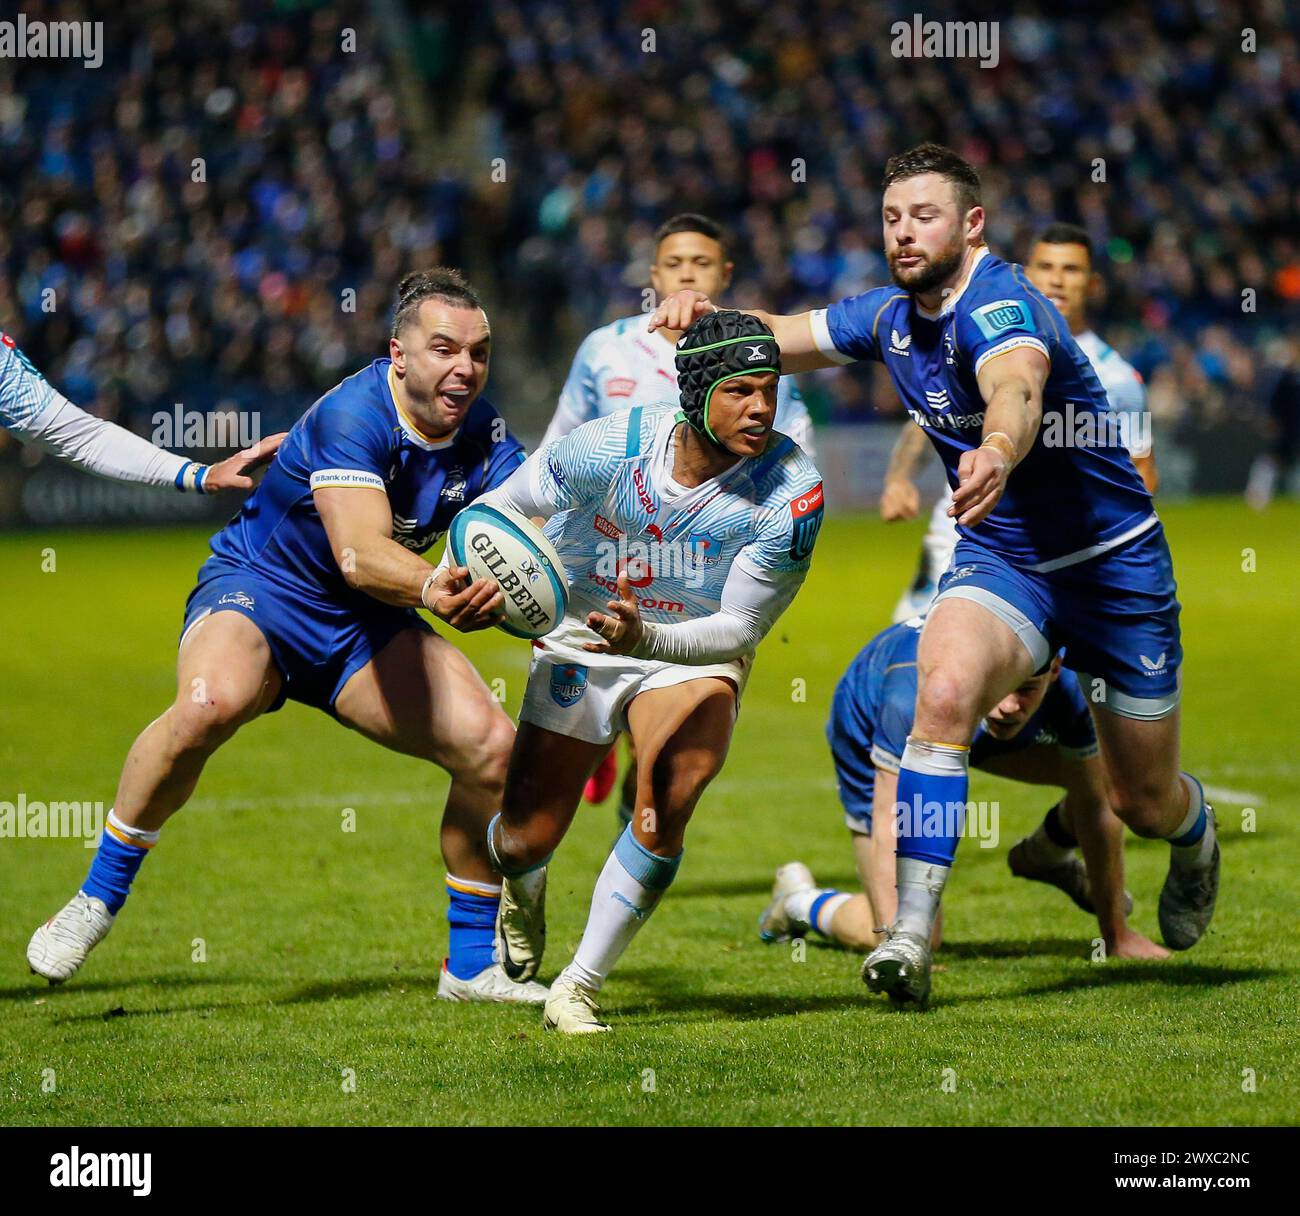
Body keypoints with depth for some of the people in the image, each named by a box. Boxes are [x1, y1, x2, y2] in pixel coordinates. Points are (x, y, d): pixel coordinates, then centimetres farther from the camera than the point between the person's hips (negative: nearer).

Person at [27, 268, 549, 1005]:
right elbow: (360, 552, -38)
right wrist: (429, 586, -59)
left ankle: (474, 965, 7)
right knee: (208, 703, -37)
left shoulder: (484, 436, -6)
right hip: (258, 586, -6)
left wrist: (492, 591, -38)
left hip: (366, 626, 6)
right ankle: (99, 897, -17)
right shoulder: (352, 416, -25)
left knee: (493, 746, -11)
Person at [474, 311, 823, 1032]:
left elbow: (739, 627, -20)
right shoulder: (608, 449, -25)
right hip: (580, 641, 1)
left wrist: (647, 637, -37)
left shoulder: (792, 492, -25)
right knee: (522, 844, 2)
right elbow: (496, 511, -6)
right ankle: (524, 890, 44)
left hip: (695, 655, -1)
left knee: (664, 811, -27)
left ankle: (578, 987, -8)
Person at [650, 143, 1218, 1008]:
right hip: (1000, 559, 5)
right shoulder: (892, 316, -1)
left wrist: (999, 453, -72)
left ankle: (1196, 833, 48)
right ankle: (912, 936, -31)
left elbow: (1016, 388, -48)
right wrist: (708, 317, -10)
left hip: (1115, 563, -5)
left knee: (1146, 801, 8)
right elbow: (783, 337, 13)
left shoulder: (1001, 306, -26)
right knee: (944, 690, -29)